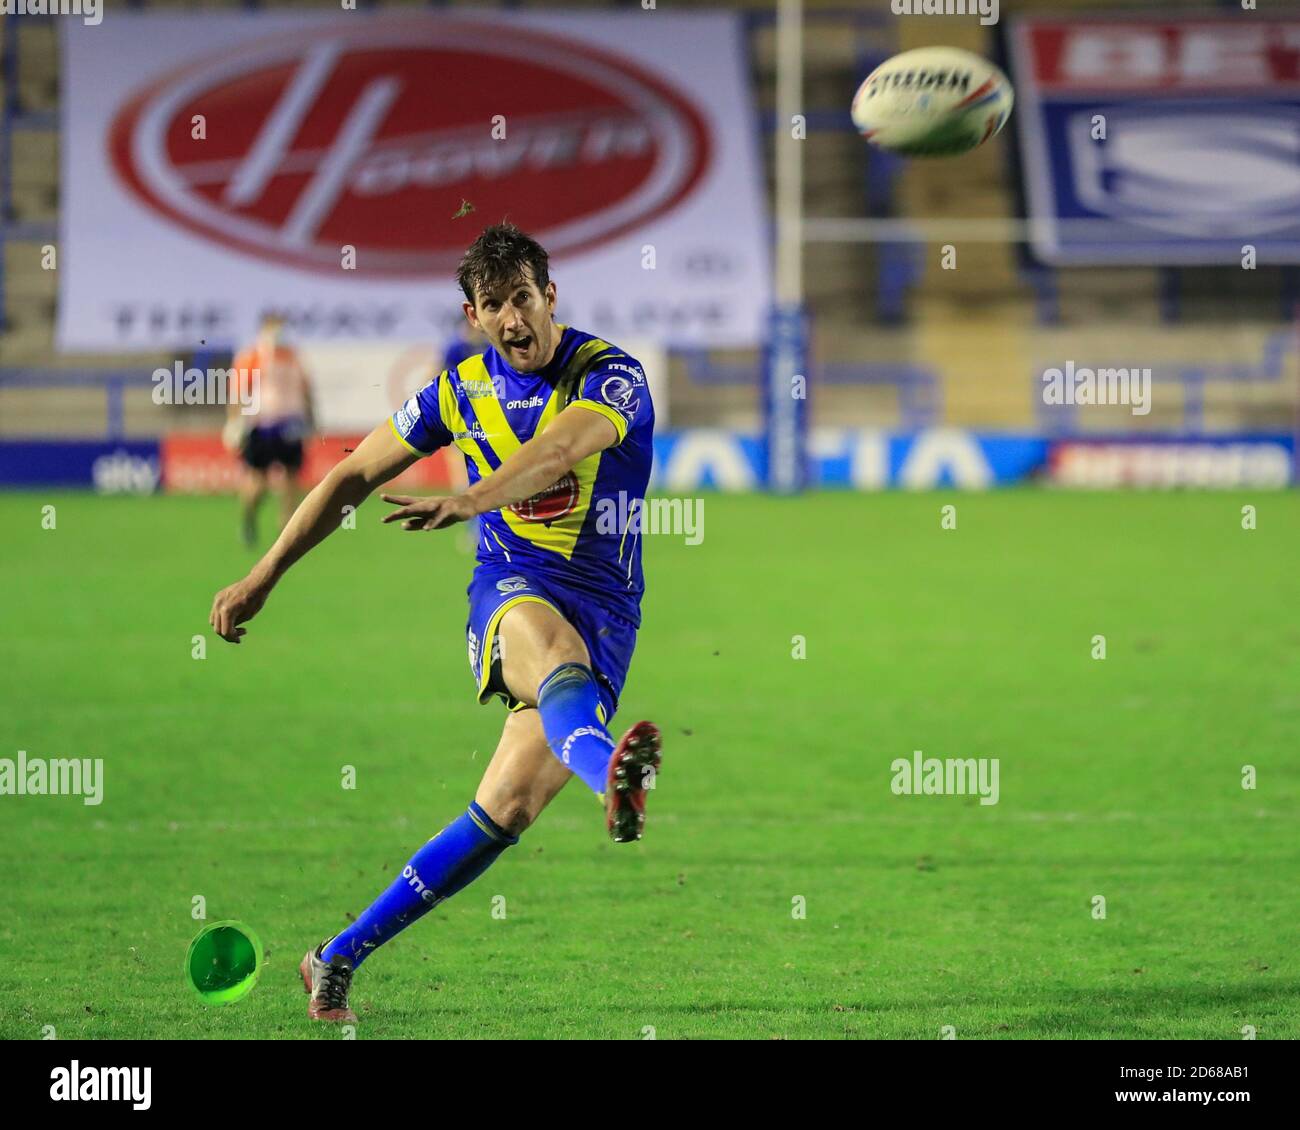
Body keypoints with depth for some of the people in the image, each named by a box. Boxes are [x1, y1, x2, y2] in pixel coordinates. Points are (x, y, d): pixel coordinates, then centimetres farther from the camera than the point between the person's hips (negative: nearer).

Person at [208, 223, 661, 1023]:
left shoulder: (611, 376, -8)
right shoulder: (464, 388, 6)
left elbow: (558, 451, -30)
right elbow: (355, 476, 15)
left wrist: (471, 500, -47)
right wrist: (262, 578, 13)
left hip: (605, 611, -1)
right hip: (514, 594, 1)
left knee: (509, 808, -10)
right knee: (557, 653, -38)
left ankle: (340, 960, 1)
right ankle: (613, 777, -74)